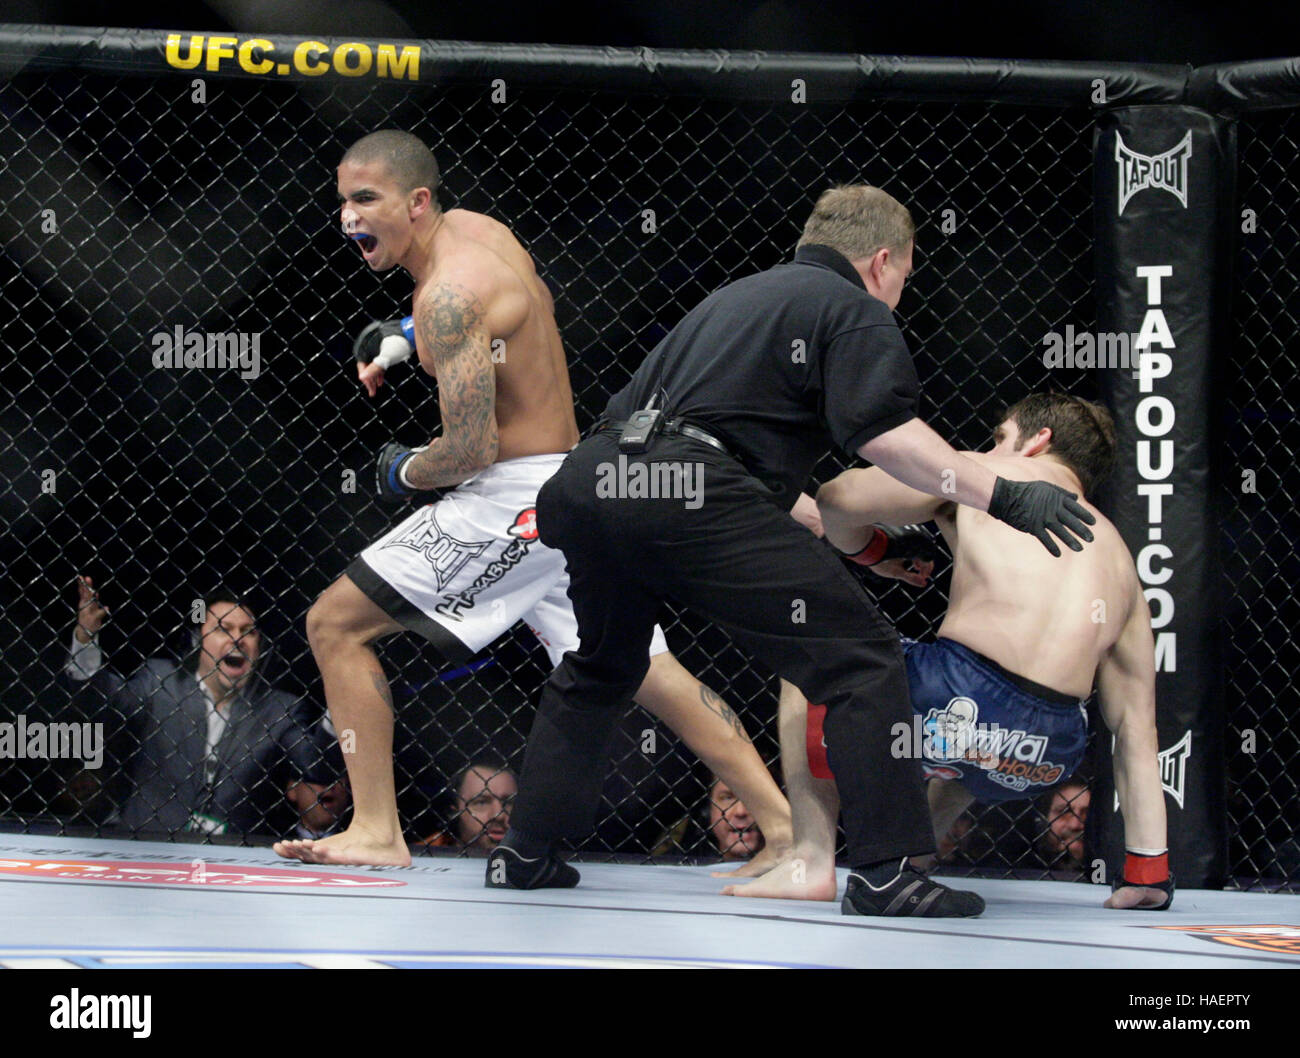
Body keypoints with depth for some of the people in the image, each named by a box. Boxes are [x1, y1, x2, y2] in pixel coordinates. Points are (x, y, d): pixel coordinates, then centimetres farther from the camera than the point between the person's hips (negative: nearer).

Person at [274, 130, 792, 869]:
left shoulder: (449, 294, -19)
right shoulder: (473, 227, 8)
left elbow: (471, 449, -24)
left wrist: (406, 472, -2)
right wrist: (402, 341, 20)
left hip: (520, 497, -10)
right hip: (573, 481, 10)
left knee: (336, 622, -6)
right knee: (643, 671, 13)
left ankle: (376, 831, -5)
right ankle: (786, 824, 10)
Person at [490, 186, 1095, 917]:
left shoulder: (738, 297, 33)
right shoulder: (856, 311, 9)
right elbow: (884, 435, -10)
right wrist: (1004, 497, -10)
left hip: (589, 477, 8)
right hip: (692, 494, -8)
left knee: (600, 669, 32)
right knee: (862, 658, -2)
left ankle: (525, 854, 33)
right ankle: (885, 872, -7)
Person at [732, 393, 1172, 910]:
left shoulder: (978, 475, 15)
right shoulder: (1120, 561, 26)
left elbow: (837, 499, 12)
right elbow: (1136, 726, 21)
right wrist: (1148, 870, 20)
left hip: (954, 705, -6)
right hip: (1049, 761, 6)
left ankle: (811, 862, 13)